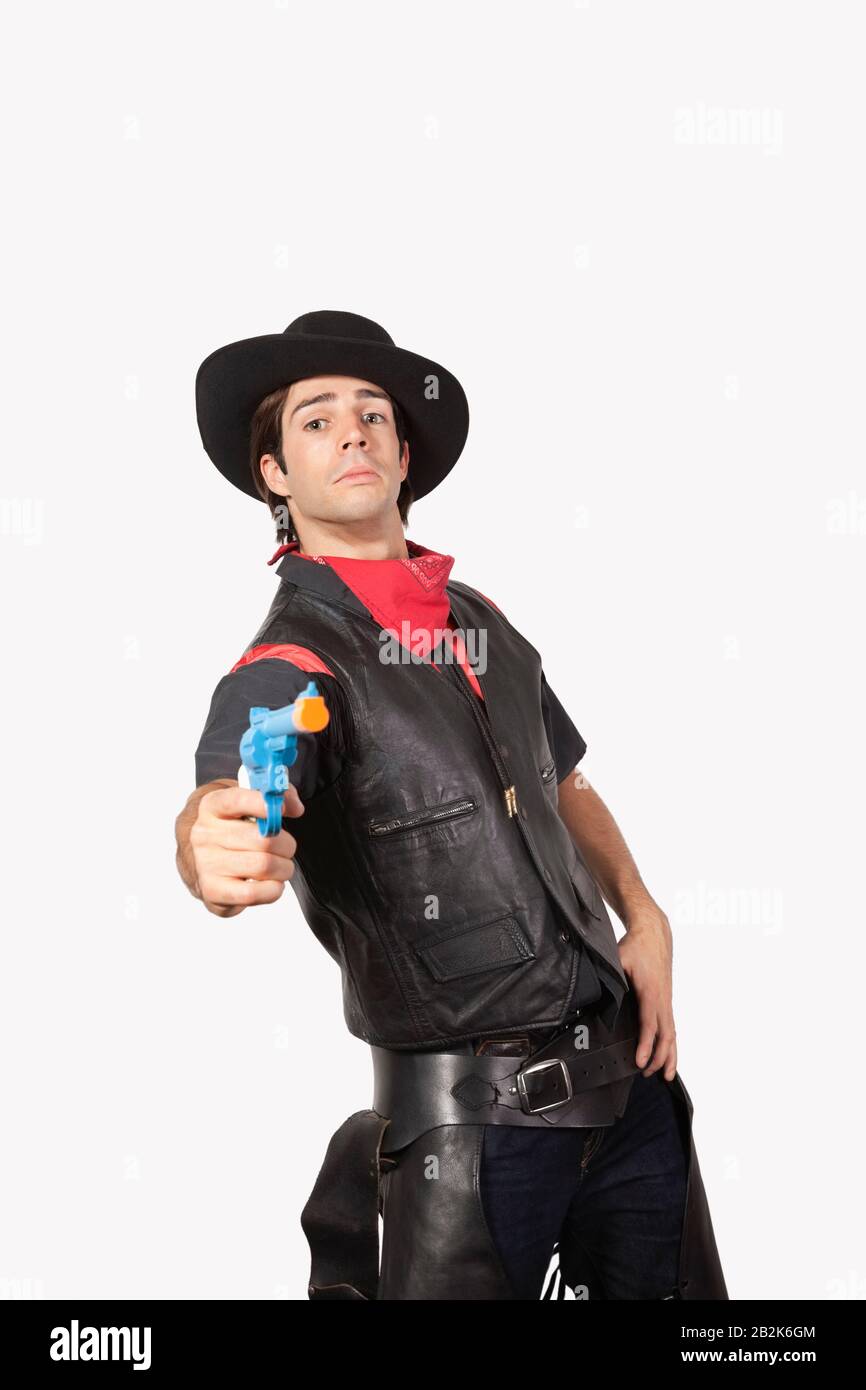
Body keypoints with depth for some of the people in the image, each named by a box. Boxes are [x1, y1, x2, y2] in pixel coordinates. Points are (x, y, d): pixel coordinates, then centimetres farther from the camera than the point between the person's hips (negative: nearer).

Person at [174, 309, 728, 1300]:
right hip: (473, 1116, -6)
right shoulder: (290, 667, -11)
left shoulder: (482, 622, 9)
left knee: (667, 1283, 16)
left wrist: (645, 919, 5)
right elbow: (219, 803, -31)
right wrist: (216, 854, -54)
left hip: (629, 1070, 6)